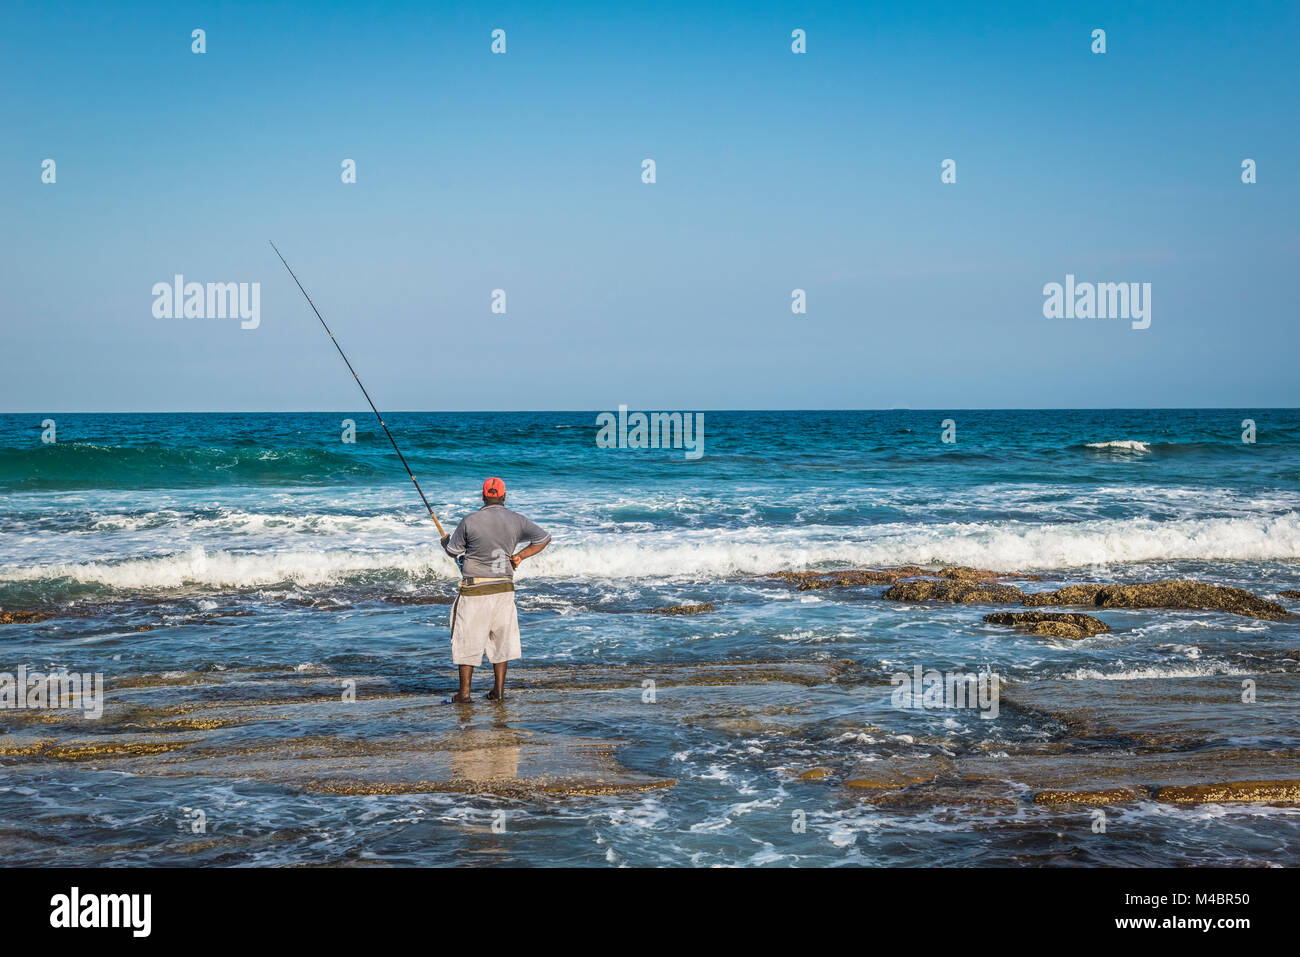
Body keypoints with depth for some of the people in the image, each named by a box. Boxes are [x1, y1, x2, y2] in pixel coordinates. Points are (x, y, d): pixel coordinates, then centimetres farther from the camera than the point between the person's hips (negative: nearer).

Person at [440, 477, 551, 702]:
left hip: (475, 590, -4)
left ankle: (464, 692, 7)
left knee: (467, 640, 5)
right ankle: (499, 690, 15)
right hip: (504, 588, 4)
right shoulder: (516, 520, 1)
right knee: (501, 639, 13)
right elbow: (543, 538, 13)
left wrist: (445, 541, 23)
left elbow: (453, 551, 1)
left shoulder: (470, 521, -11)